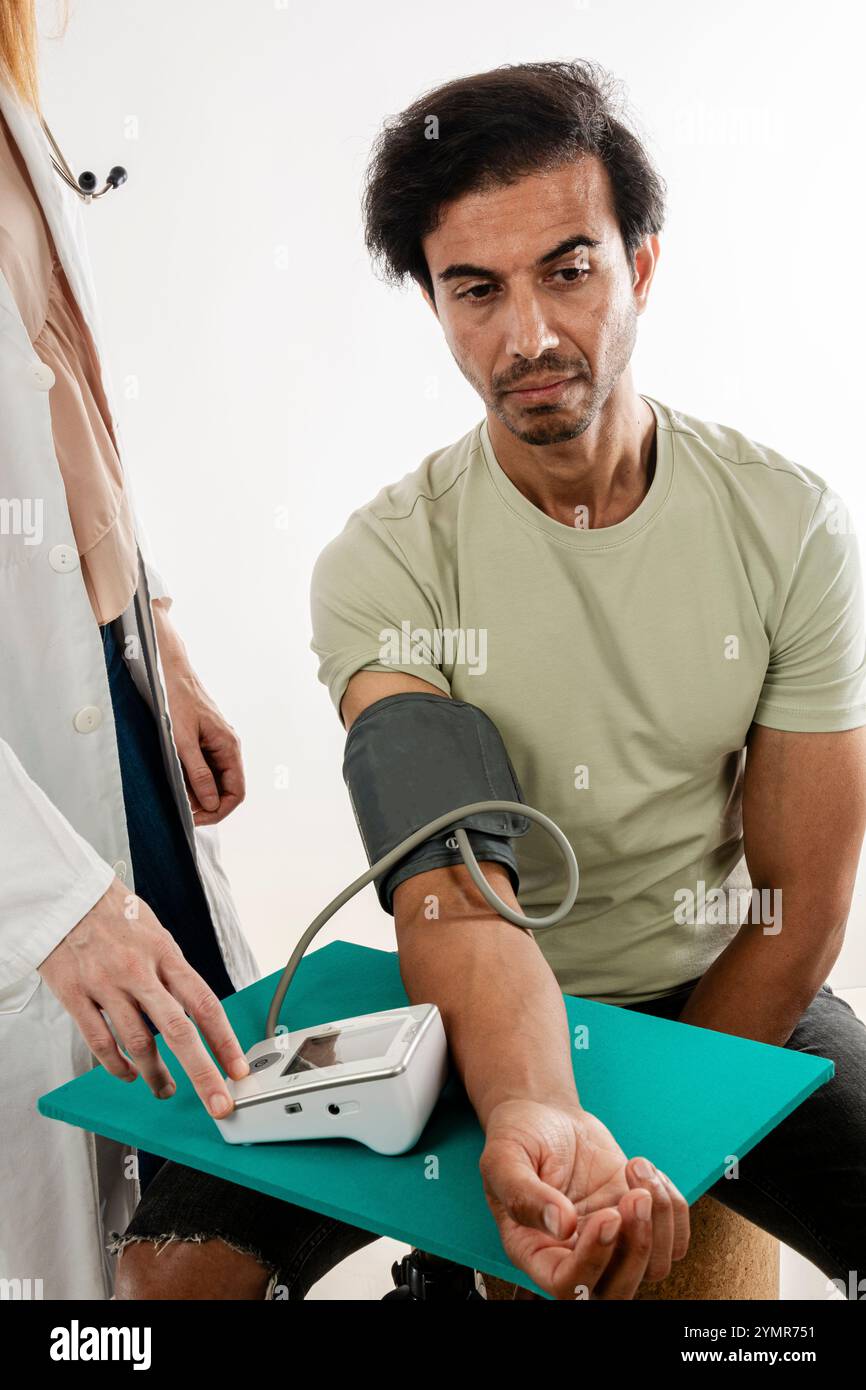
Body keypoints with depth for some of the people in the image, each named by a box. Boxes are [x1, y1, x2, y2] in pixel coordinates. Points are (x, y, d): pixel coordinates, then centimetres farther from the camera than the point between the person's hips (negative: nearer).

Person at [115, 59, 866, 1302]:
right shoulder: (381, 566, -15)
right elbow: (452, 900, -26)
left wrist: (656, 1142, -11)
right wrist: (538, 1117, -46)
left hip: (725, 1005, 2)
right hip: (472, 1016, -1)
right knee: (169, 1266, -17)